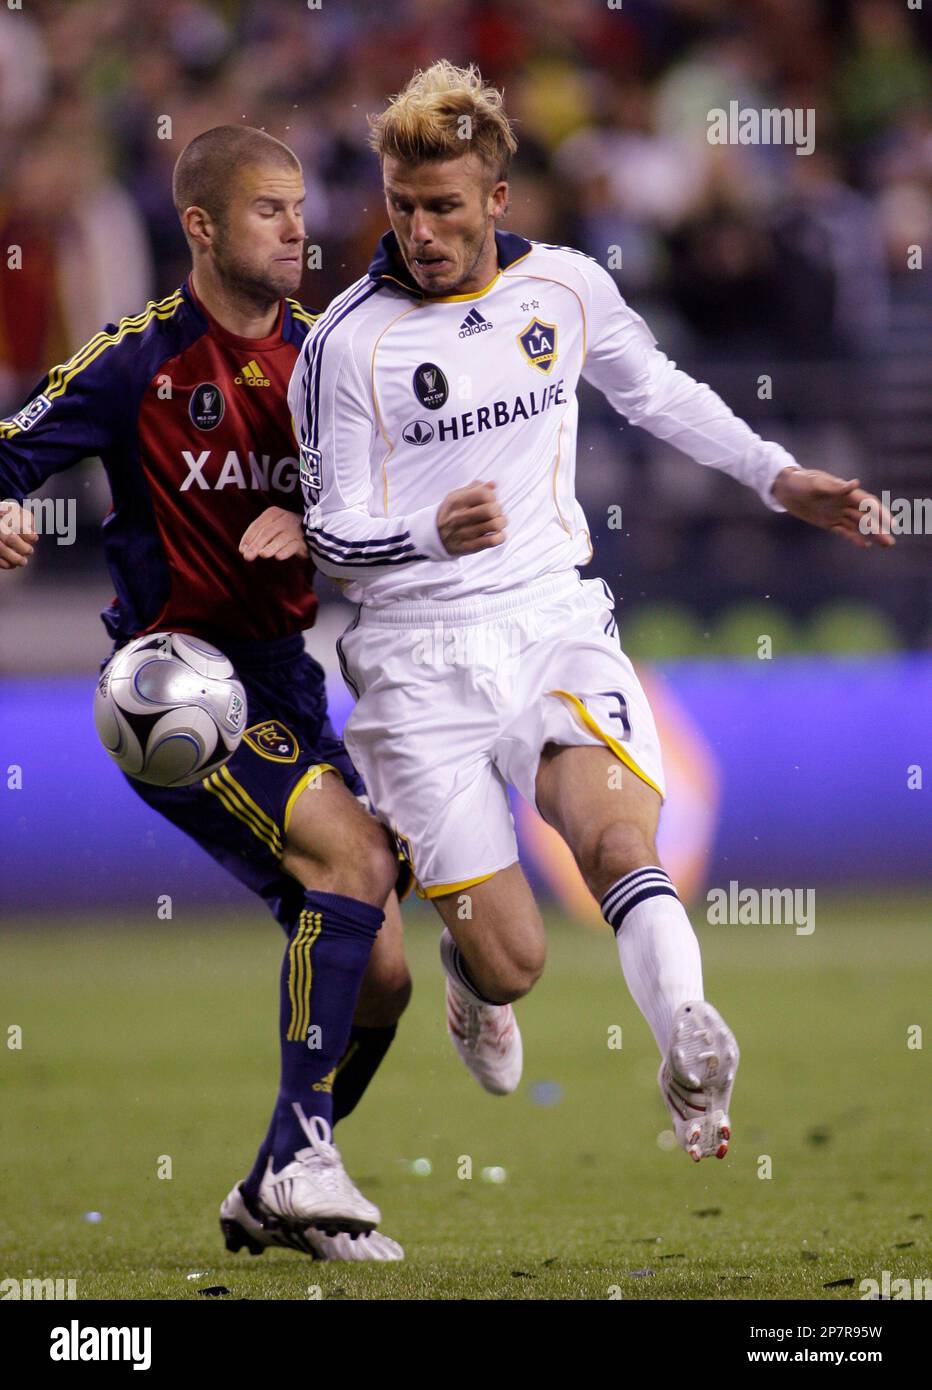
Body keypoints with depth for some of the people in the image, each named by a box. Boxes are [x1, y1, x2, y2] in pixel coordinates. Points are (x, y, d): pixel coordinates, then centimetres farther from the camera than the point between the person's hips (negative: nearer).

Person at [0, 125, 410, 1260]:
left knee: (379, 975, 3)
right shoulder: (138, 360, -7)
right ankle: (301, 1158, -22)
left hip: (284, 679, 7)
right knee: (353, 859, -27)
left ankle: (272, 1197, 21)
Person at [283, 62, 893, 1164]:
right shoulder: (346, 343, -6)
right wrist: (436, 533, -24)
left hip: (554, 620, 2)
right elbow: (333, 533, -4)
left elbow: (657, 394, 26)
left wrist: (778, 477, 20)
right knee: (512, 964, -7)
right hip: (419, 659, -2)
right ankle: (476, 985, 29)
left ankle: (695, 1067, -42)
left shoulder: (566, 288, 6)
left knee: (617, 839, -29)